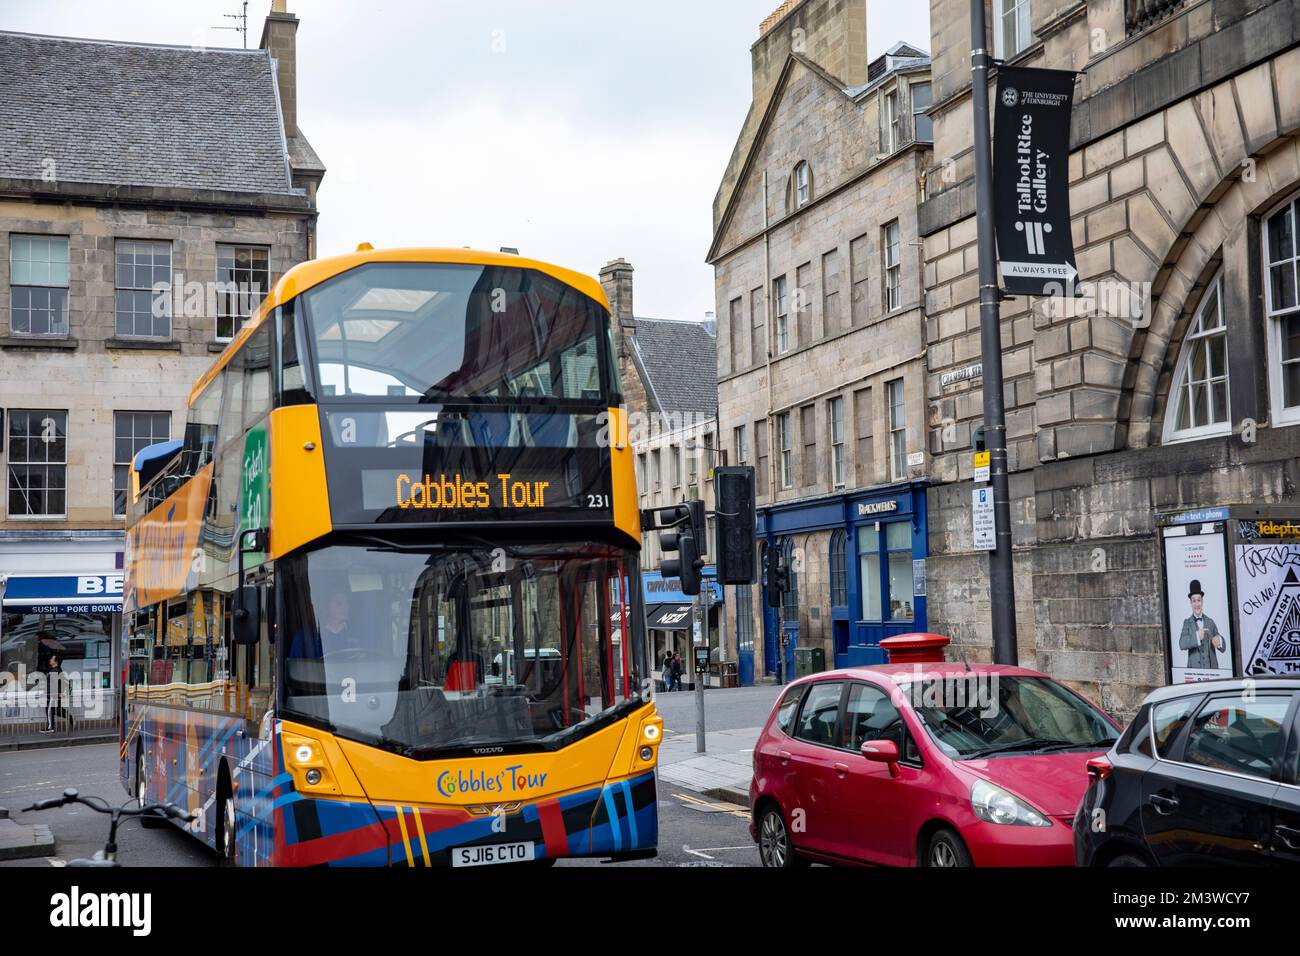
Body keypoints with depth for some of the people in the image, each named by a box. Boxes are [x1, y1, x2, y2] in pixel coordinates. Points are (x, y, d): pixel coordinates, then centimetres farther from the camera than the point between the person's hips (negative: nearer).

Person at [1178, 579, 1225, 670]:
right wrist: (1197, 637, -27)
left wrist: (1219, 641, -13)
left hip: (1212, 668, 2)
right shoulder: (1187, 623, 7)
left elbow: (1223, 647, 10)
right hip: (1195, 669, -2)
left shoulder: (1210, 622, 13)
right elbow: (1182, 644, -11)